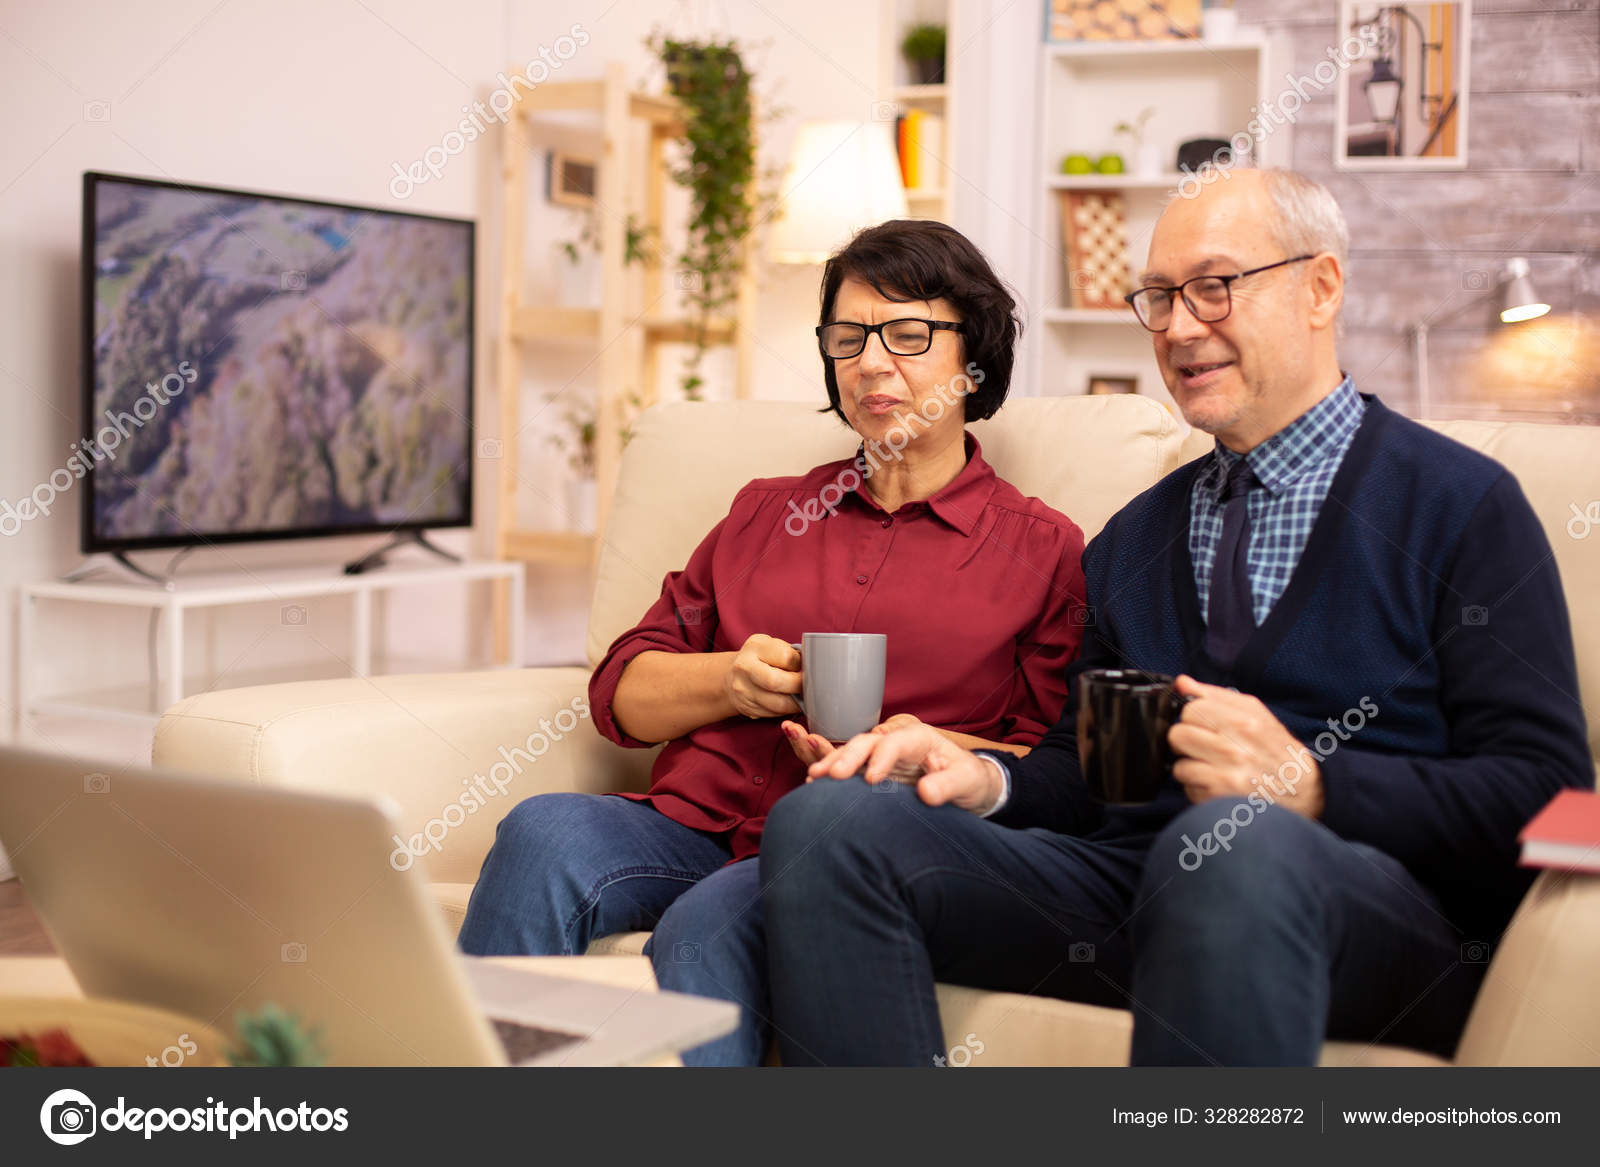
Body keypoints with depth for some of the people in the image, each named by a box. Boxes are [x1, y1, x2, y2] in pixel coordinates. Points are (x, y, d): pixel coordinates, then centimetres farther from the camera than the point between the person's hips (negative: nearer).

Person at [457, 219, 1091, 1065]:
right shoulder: (765, 513, 26)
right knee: (543, 831, -29)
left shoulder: (1042, 550, 13)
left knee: (707, 926, -36)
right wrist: (729, 679, -1)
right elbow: (620, 691, 20)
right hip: (690, 826, 4)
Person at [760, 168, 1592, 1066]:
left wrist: (1312, 786, -18)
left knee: (1232, 844, -42)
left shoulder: (1462, 505, 5)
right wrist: (987, 782, -1)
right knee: (823, 819, -18)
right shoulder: (1135, 538, 23)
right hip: (1123, 882, 6)